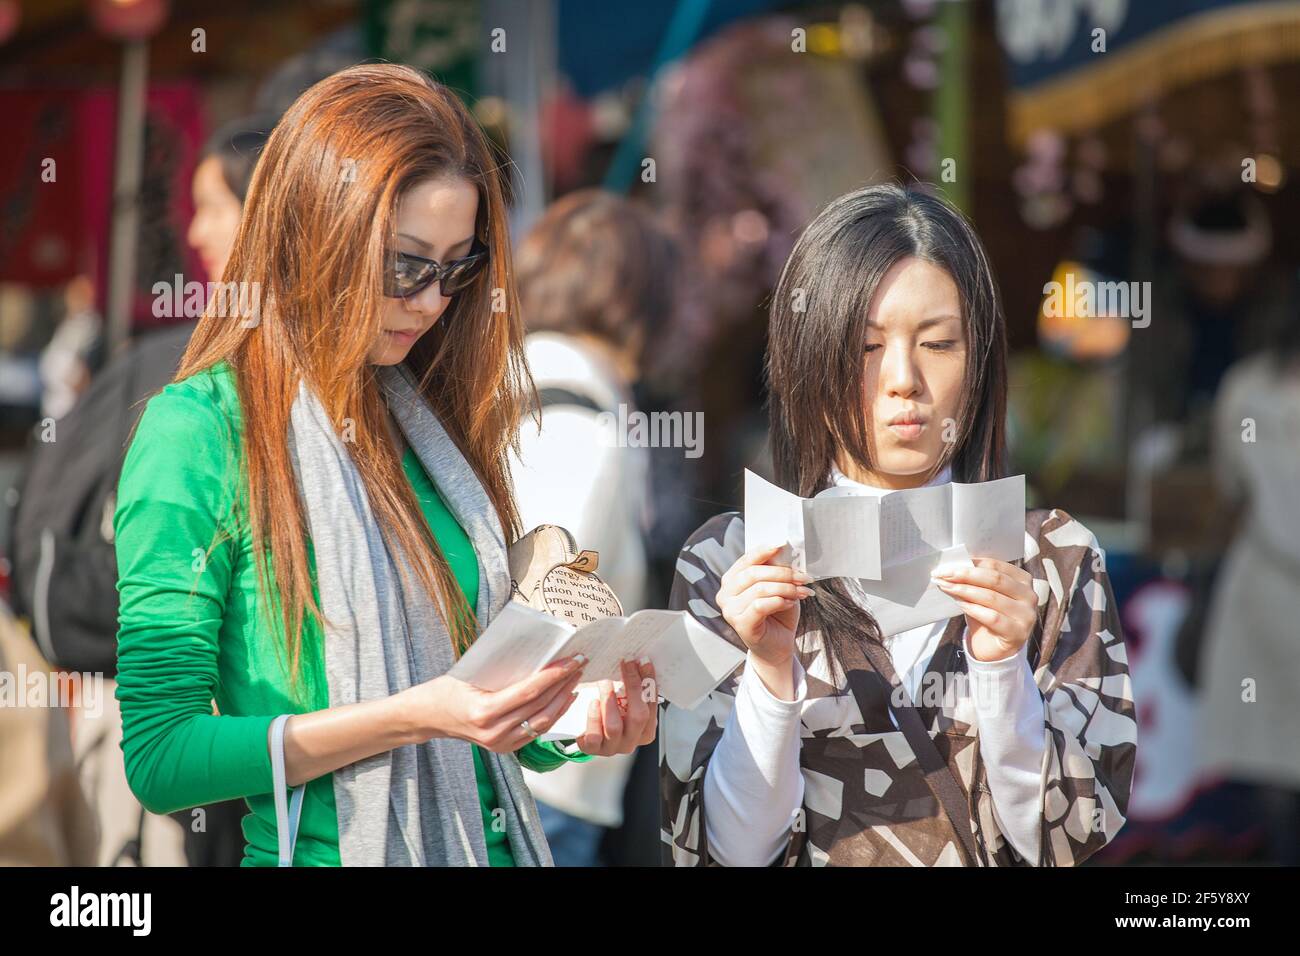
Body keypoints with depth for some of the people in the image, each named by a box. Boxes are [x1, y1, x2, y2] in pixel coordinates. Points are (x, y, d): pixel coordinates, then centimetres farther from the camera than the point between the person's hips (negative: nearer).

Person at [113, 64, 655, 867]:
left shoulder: (431, 416, 9)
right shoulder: (199, 432, -10)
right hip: (325, 853, -5)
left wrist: (575, 723, -3)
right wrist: (411, 716, -20)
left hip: (494, 842, 5)